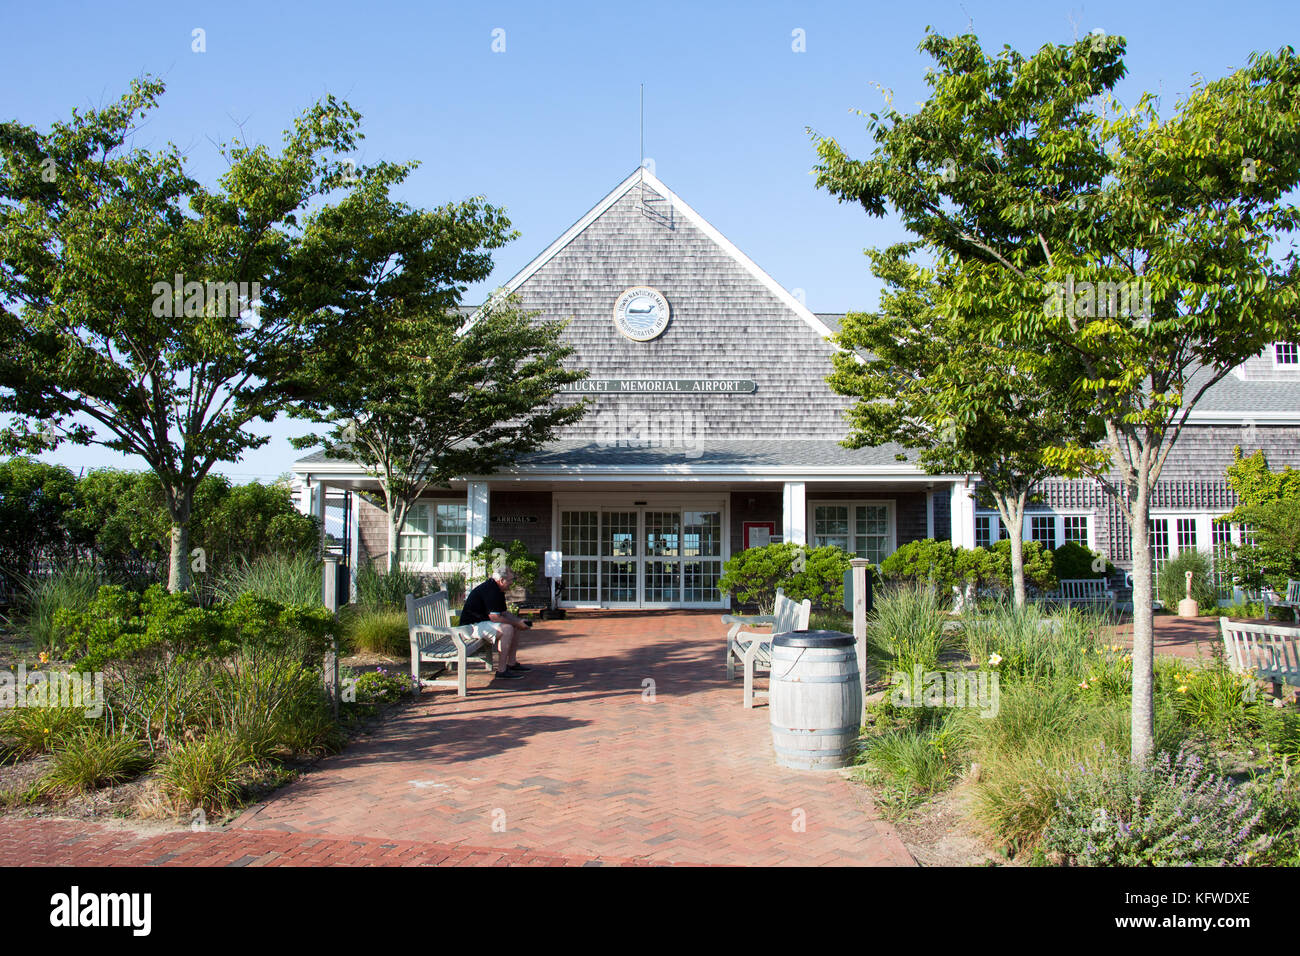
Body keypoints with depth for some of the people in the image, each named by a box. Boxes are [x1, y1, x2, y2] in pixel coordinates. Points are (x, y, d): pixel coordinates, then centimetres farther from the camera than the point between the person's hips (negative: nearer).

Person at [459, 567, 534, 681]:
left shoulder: (497, 590, 12)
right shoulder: (490, 591, -23)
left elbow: (503, 612, 18)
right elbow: (494, 617, -27)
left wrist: (519, 621, 2)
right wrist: (516, 623, -18)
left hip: (483, 621, 11)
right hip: (472, 625, -11)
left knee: (515, 627, 11)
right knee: (507, 629, -29)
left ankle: (511, 663, 12)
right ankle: (501, 671, -26)